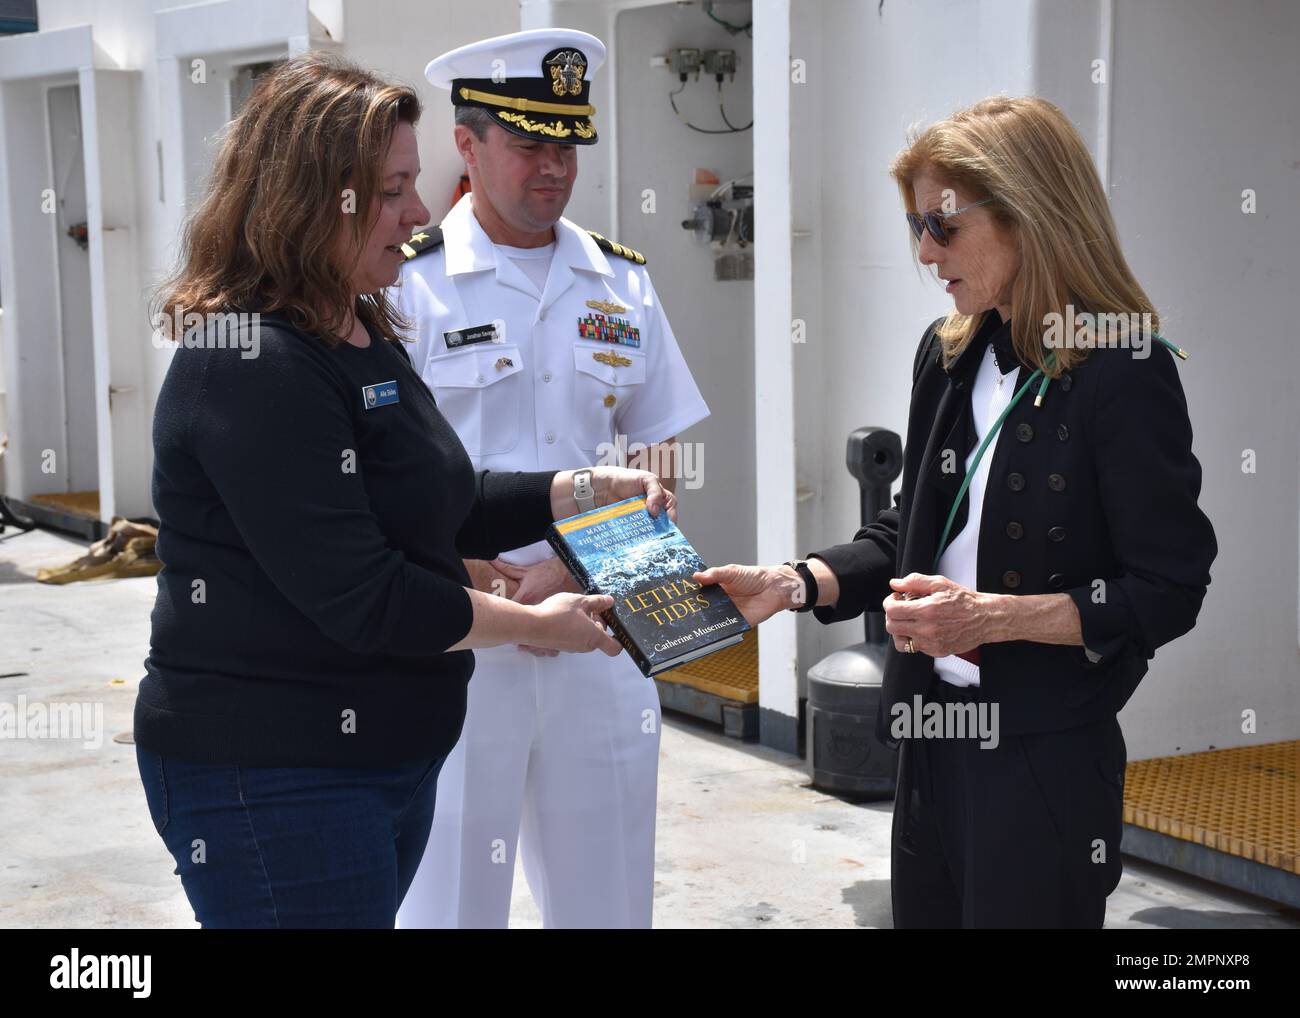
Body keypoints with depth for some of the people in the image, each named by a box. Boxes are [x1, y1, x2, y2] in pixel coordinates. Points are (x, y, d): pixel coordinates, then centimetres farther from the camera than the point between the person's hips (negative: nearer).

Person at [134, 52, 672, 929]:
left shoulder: (365, 337, 11)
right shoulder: (251, 366, -20)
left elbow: (442, 510, 20)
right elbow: (358, 596, -24)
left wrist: (588, 490, 7)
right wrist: (533, 625, -12)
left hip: (389, 753, 10)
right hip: (273, 779, -10)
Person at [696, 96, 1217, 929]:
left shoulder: (1125, 374, -15)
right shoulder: (951, 356, 8)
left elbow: (1167, 594, -15)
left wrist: (995, 617, -22)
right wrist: (793, 584, -1)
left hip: (1047, 756, -7)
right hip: (936, 735, 7)